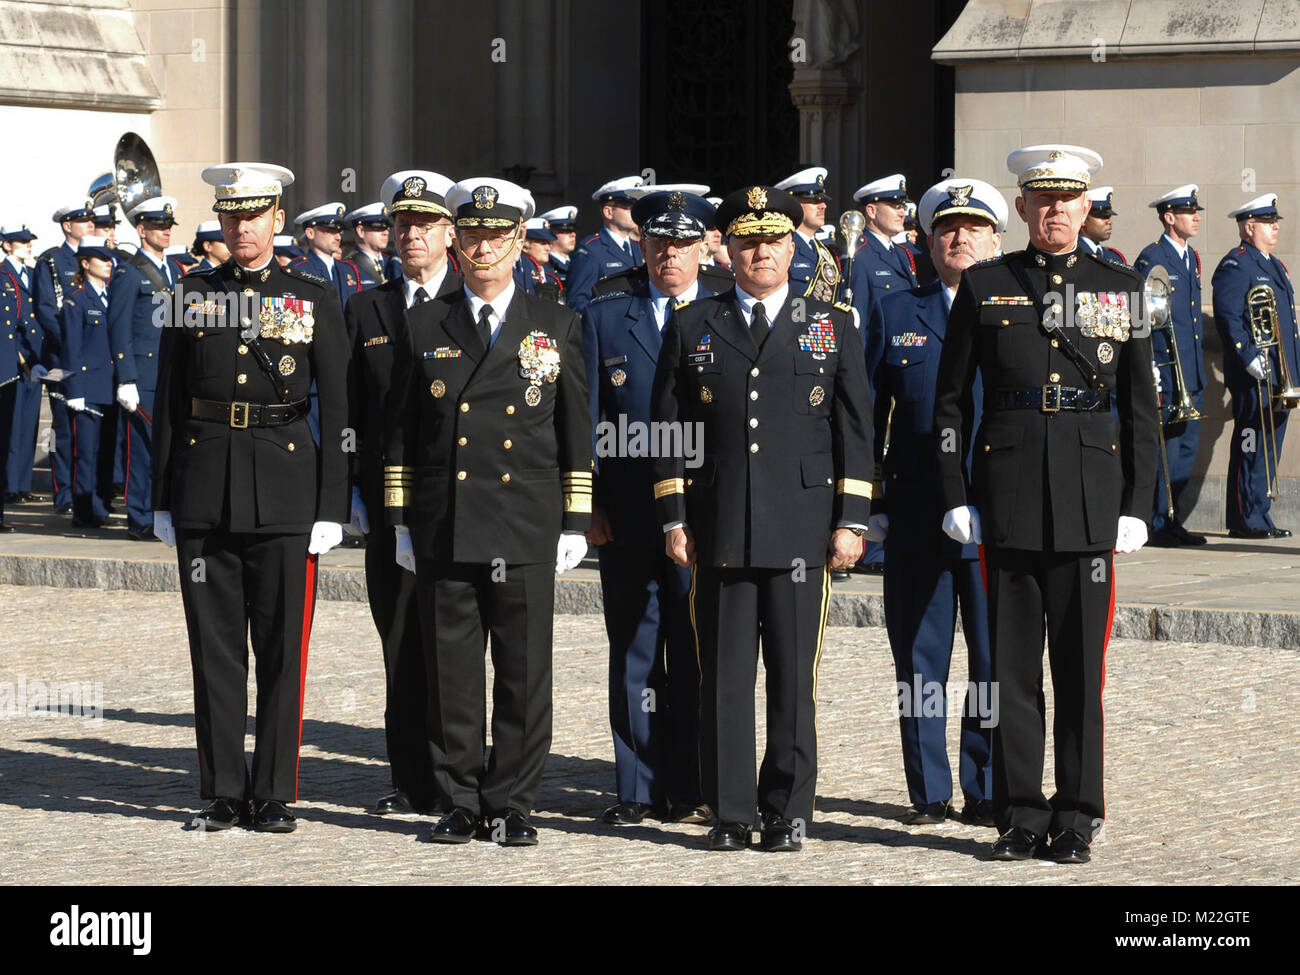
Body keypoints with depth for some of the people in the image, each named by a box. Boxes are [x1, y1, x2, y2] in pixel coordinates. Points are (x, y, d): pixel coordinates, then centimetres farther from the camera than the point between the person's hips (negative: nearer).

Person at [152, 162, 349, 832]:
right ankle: (223, 793, 11)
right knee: (214, 647, 5)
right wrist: (162, 499, 6)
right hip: (203, 491, 2)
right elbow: (169, 404, 11)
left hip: (285, 491, -2)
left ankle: (274, 795, 7)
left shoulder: (316, 299, 3)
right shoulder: (192, 297, 9)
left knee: (282, 649, 0)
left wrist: (332, 507, -5)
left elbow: (337, 410, 1)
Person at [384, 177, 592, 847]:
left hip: (527, 528, -1)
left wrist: (575, 526, 2)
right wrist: (401, 521, 5)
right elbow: (403, 431, 10)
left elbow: (576, 434, 7)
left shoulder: (557, 326, 7)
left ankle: (512, 805, 9)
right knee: (451, 672, 3)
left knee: (524, 673, 0)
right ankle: (460, 804, 11)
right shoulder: (424, 326, 9)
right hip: (444, 532, 1)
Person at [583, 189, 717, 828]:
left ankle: (691, 790, 7)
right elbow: (586, 419, 8)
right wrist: (591, 506, 0)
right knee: (633, 650, 4)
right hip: (628, 517, 1)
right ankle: (637, 790, 11)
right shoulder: (604, 319, 10)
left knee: (697, 653, 1)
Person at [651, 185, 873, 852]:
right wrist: (673, 519, 1)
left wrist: (851, 521, 0)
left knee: (794, 677, 2)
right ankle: (730, 813, 8)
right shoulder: (692, 327, 10)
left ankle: (788, 812, 10)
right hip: (719, 532, 0)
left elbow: (853, 430, 7)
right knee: (723, 675, 1)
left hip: (801, 533, 0)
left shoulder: (832, 327, 9)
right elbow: (669, 428, 8)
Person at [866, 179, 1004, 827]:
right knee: (918, 657, 5)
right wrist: (873, 505, 4)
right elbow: (869, 414, 10)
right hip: (915, 518, 1)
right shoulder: (895, 314, 10)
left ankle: (986, 791, 10)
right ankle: (928, 792, 13)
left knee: (995, 658, 1)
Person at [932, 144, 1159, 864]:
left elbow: (1142, 406, 8)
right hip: (1006, 496, 0)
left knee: (1082, 663, 2)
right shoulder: (983, 287, 6)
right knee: (1012, 662, 3)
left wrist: (1137, 505, 1)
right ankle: (1020, 815, 11)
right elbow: (950, 398, 8)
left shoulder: (1120, 287, 8)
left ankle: (1076, 818, 10)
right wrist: (955, 498, 1)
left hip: (1090, 496, 0)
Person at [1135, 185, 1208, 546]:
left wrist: (1199, 368, 18)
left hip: (1192, 372, 8)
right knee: (1165, 448, -6)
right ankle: (1157, 525, 0)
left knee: (1187, 448, 10)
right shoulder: (1150, 259, -9)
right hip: (1165, 369, -8)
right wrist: (1148, 367, -16)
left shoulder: (1191, 258, 16)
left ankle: (1173, 521, 17)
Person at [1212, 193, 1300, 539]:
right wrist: (1250, 358, -22)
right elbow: (1227, 317, -17)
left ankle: (1260, 515, 16)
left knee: (1269, 445, 11)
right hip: (1254, 376, -9)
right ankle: (1245, 520, -3)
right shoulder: (1235, 266, -9)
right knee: (1252, 445, -7)